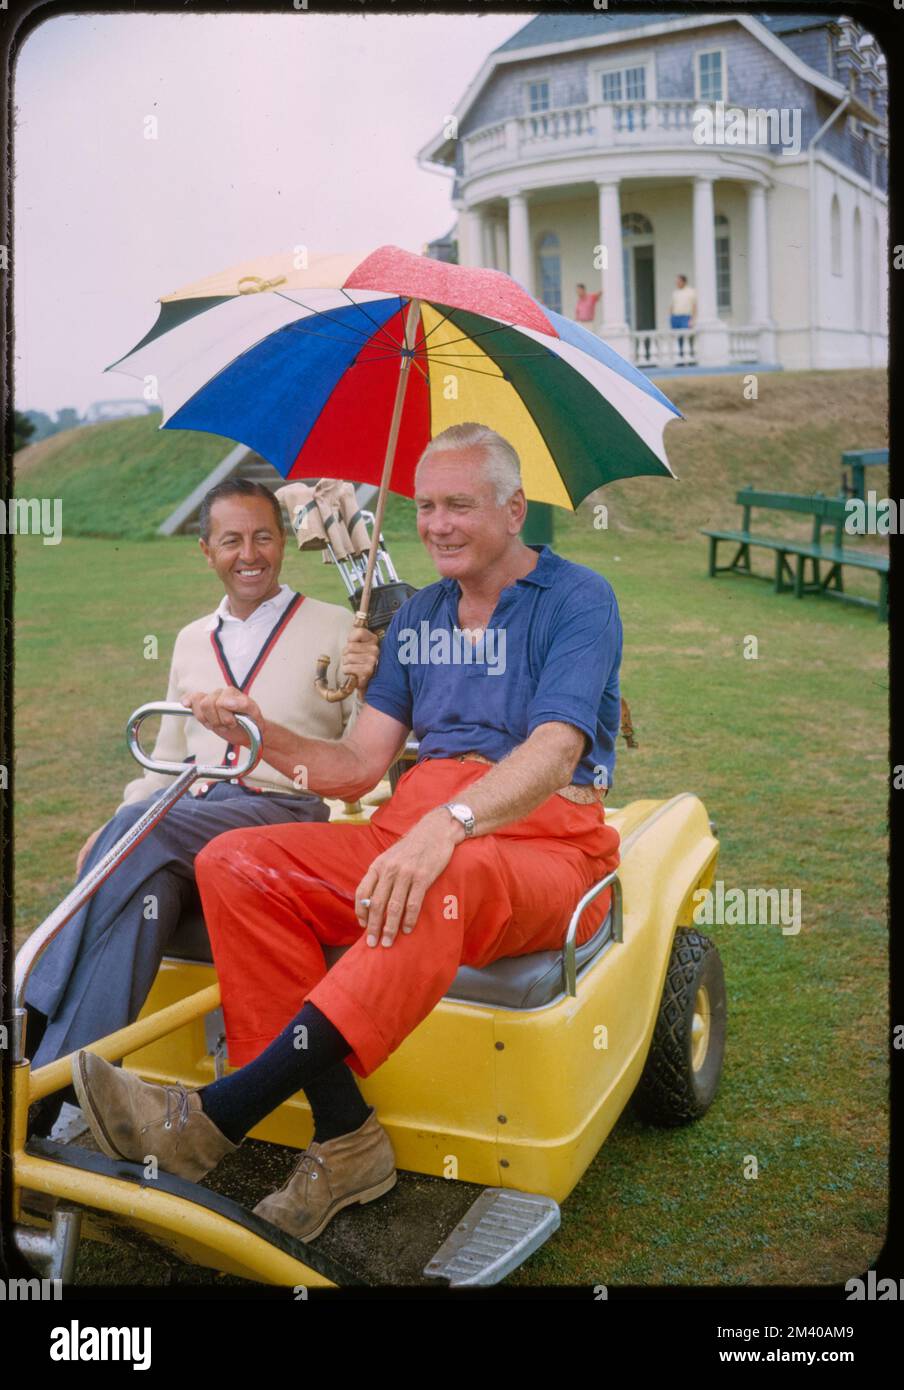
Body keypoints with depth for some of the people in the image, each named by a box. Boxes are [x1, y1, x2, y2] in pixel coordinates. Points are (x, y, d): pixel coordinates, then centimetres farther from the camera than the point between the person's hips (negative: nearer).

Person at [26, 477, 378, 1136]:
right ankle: (60, 1078, -40)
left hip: (287, 808, -4)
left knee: (142, 835, -33)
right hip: (189, 819, 4)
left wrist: (367, 687, -17)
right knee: (147, 879, -34)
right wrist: (115, 828, 9)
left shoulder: (337, 628, 9)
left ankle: (43, 1082, -32)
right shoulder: (192, 641, 24)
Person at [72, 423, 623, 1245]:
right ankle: (345, 1137, -18)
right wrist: (264, 734, -6)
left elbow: (554, 754, -19)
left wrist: (449, 824, -37)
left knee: (448, 881, -41)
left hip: (546, 847, -6)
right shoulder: (417, 617, 18)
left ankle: (216, 1120, -39)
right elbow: (357, 769, 13)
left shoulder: (578, 600, -1)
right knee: (235, 864, -14)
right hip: (414, 833, 6)